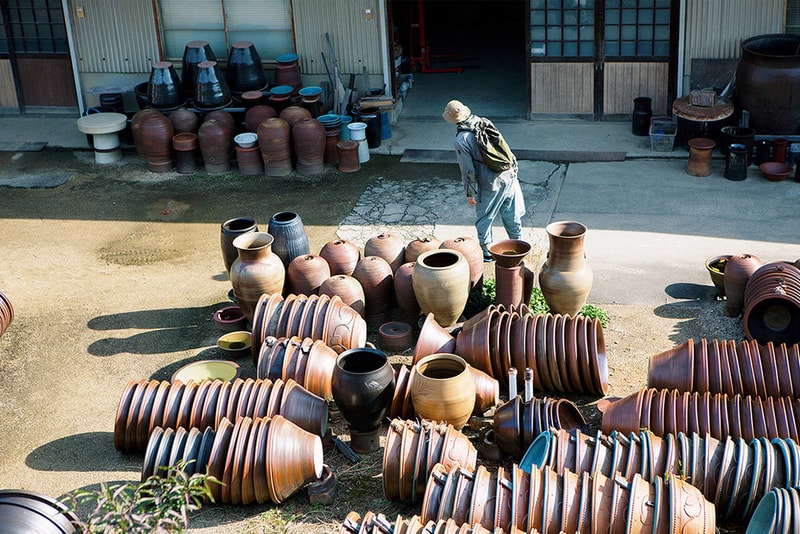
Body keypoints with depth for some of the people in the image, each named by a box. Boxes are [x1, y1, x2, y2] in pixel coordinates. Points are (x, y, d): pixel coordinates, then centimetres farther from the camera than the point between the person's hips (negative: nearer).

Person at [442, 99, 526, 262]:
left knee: (484, 220, 12)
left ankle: (486, 253, 22)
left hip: (491, 185, -6)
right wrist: (514, 165, 21)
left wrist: (469, 193, -2)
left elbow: (468, 170, -13)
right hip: (509, 176, 6)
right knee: (512, 216, 20)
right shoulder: (484, 122, 2)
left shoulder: (461, 141, -17)